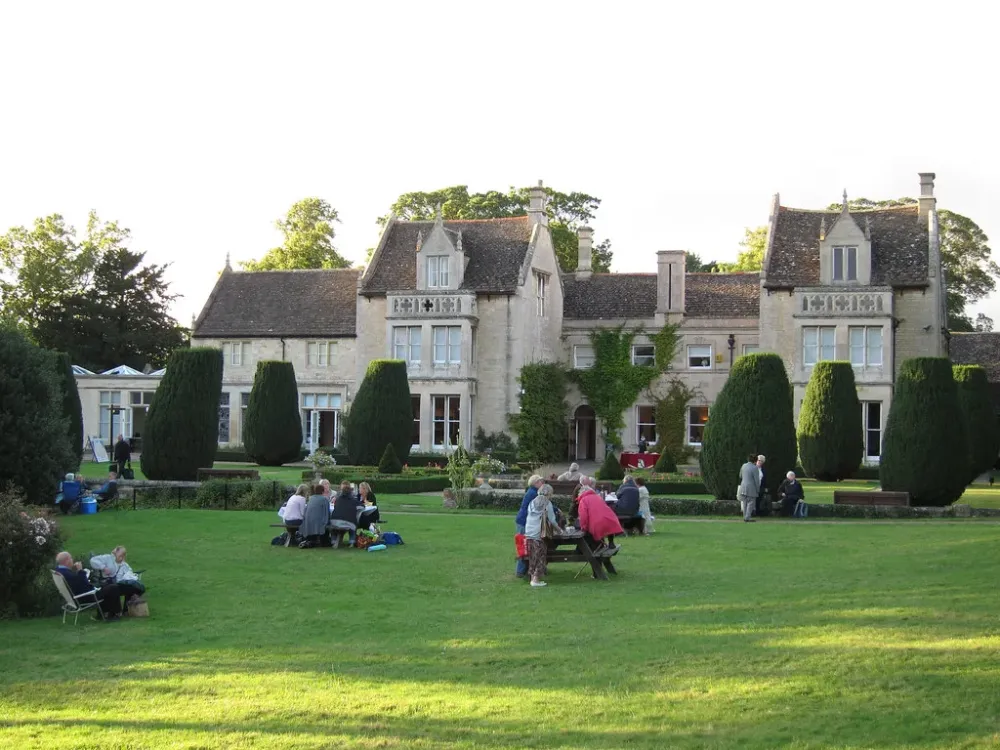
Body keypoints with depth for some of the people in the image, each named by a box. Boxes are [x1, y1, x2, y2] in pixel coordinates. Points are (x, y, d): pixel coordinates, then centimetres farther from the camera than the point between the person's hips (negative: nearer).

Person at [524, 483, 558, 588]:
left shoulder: (532, 502, 15)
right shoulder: (547, 503, -2)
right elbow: (552, 519, 0)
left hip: (528, 533, 6)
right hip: (539, 534, -6)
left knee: (532, 556, 11)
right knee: (540, 555, -1)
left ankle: (532, 577, 12)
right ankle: (536, 579, -5)